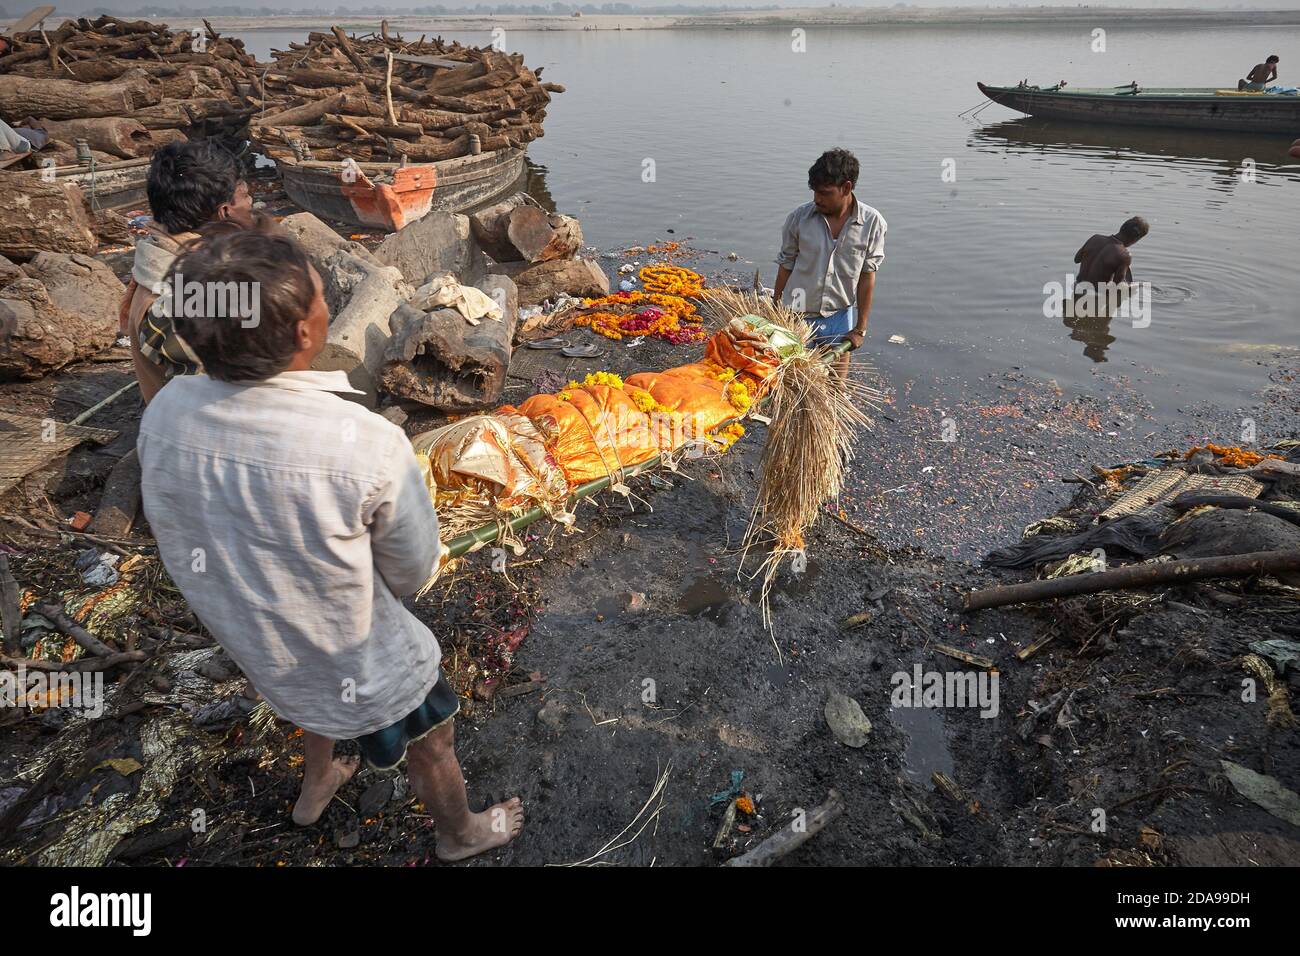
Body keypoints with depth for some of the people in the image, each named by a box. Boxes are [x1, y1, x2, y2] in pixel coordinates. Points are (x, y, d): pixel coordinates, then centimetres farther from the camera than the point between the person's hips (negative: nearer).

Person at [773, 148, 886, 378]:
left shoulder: (872, 223, -10)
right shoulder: (800, 218, -9)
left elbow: (867, 277, -5)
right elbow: (786, 265, 2)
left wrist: (860, 328, -2)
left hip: (839, 319, 0)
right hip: (797, 316, 0)